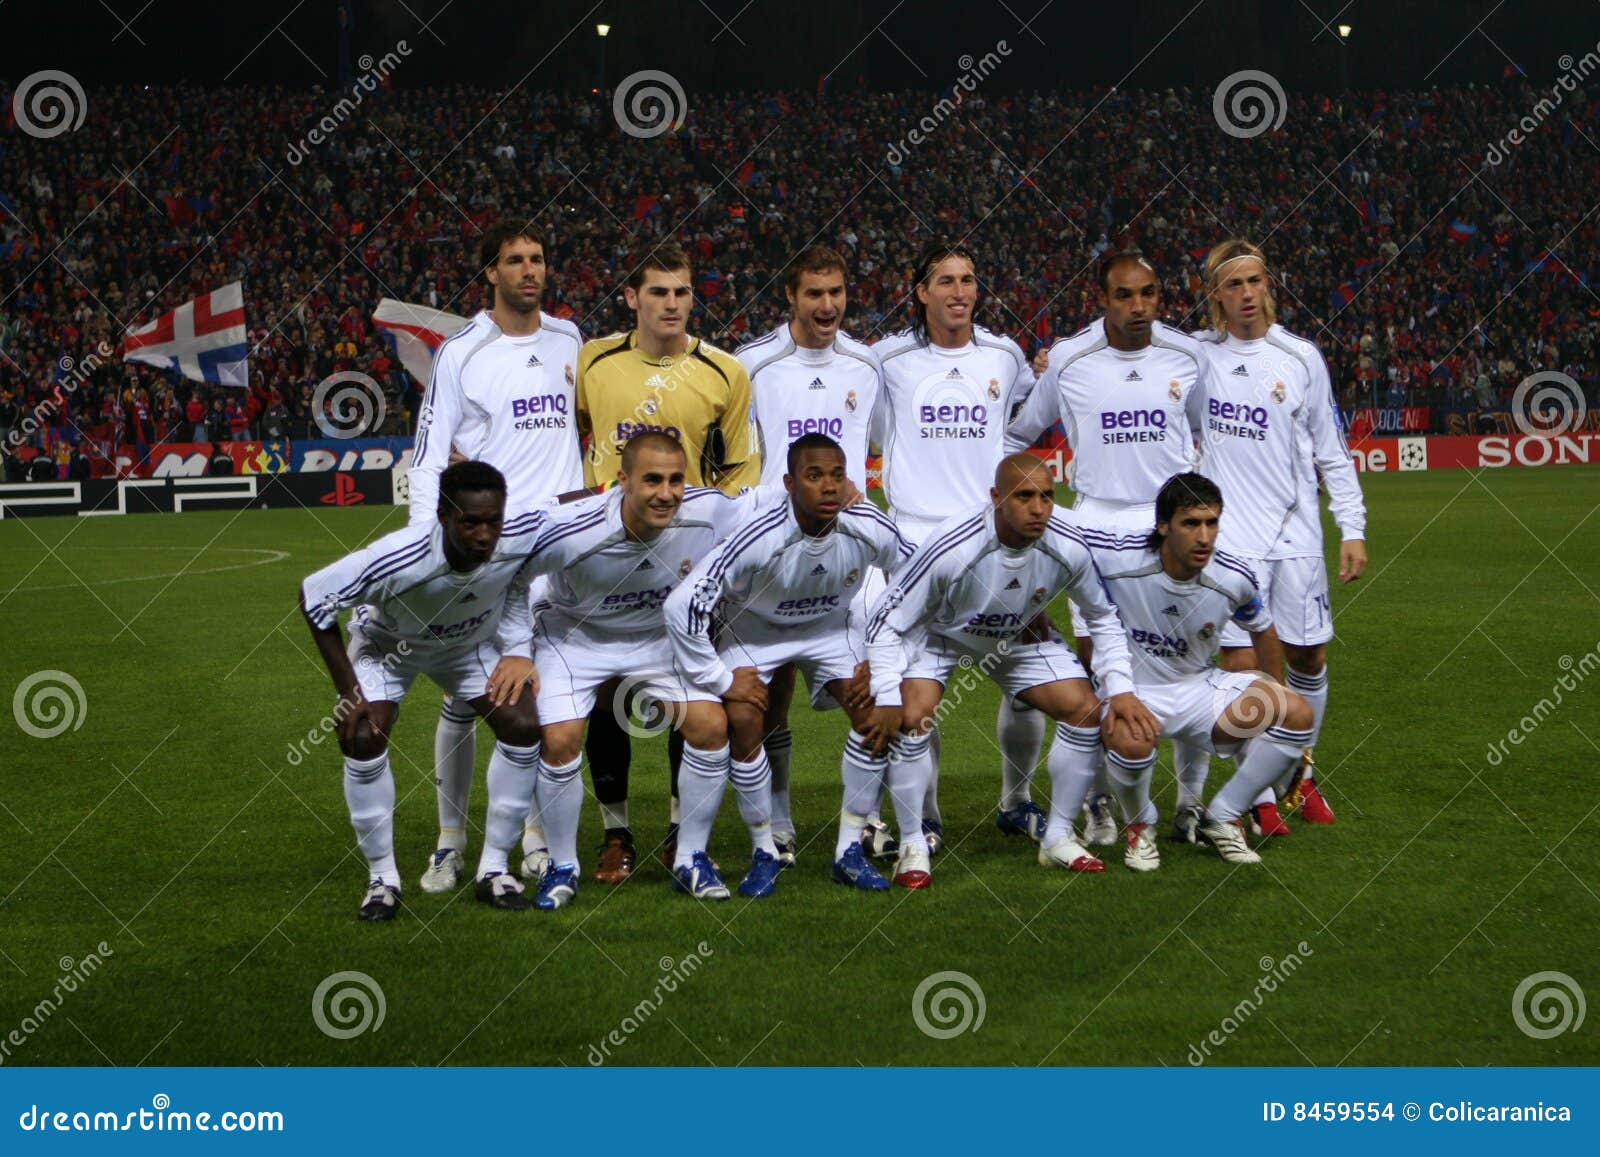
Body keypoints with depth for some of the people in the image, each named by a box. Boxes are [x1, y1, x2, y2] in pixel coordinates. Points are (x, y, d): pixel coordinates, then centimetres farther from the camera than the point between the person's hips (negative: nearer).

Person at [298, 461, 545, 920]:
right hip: (388, 645, -3)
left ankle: (494, 867, 3)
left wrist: (518, 649, -11)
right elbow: (313, 595, -29)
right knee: (362, 738, -22)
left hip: (472, 642, 3)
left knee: (523, 727, -13)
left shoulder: (524, 536, -34)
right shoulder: (397, 560, -44)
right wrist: (349, 691, -27)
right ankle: (382, 876, -4)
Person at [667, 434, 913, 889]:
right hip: (751, 632, -3)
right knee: (744, 719, -24)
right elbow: (681, 605, -35)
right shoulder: (757, 539, -36)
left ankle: (849, 849, -4)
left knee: (875, 712, -17)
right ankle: (766, 850, -4)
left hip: (830, 629, 3)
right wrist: (720, 680, -25)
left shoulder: (869, 529, -25)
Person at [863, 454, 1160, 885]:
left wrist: (1121, 689, -15)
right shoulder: (952, 549, -38)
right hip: (937, 635, -4)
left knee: (1086, 710, -9)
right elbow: (886, 620, -28)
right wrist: (888, 699, -37)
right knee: (912, 717, -27)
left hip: (1018, 638, 4)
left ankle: (1058, 838, 7)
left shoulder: (1068, 546, -26)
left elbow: (1103, 617, -6)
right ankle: (912, 847, -10)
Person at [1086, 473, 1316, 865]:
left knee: (1297, 713, -17)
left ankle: (1219, 819, 1)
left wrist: (1274, 698, 21)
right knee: (1134, 741, -40)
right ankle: (1139, 826, -3)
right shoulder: (1117, 557, -24)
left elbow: (1262, 630, 10)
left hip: (1199, 686, 4)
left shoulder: (1233, 579, -13)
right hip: (1129, 687, -4)